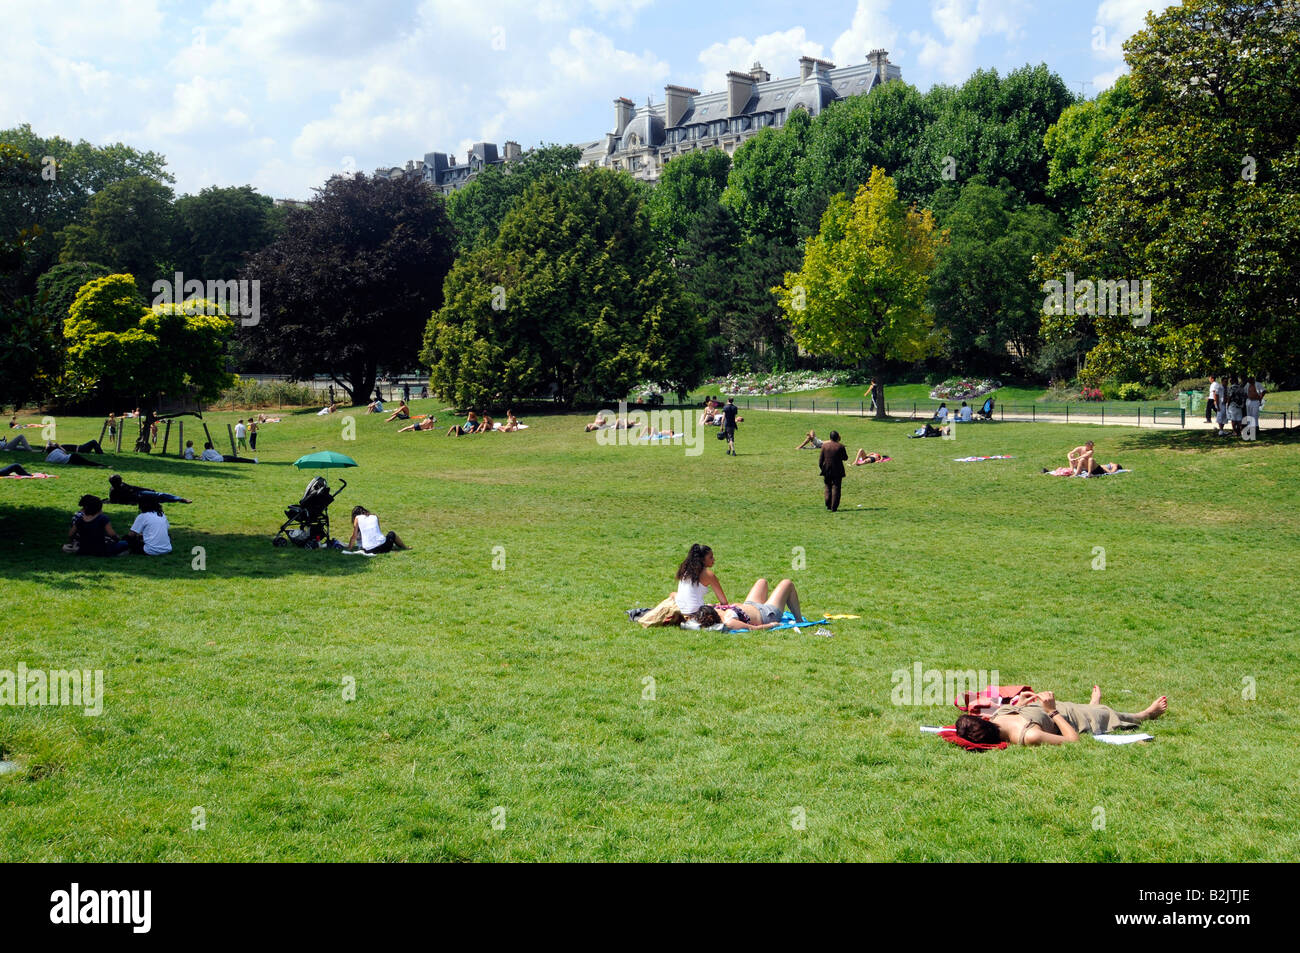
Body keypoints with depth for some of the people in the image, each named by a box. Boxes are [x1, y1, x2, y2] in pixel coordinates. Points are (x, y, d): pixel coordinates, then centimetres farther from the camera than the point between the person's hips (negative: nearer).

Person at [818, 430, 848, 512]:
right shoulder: (840, 446, -9)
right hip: (837, 471, -2)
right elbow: (845, 458, 0)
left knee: (828, 488, 17)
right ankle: (834, 507, -1)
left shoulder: (824, 445, -2)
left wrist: (822, 469, 10)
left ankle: (828, 506, 16)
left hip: (827, 471, 2)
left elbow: (821, 460, 1)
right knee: (836, 488, 3)